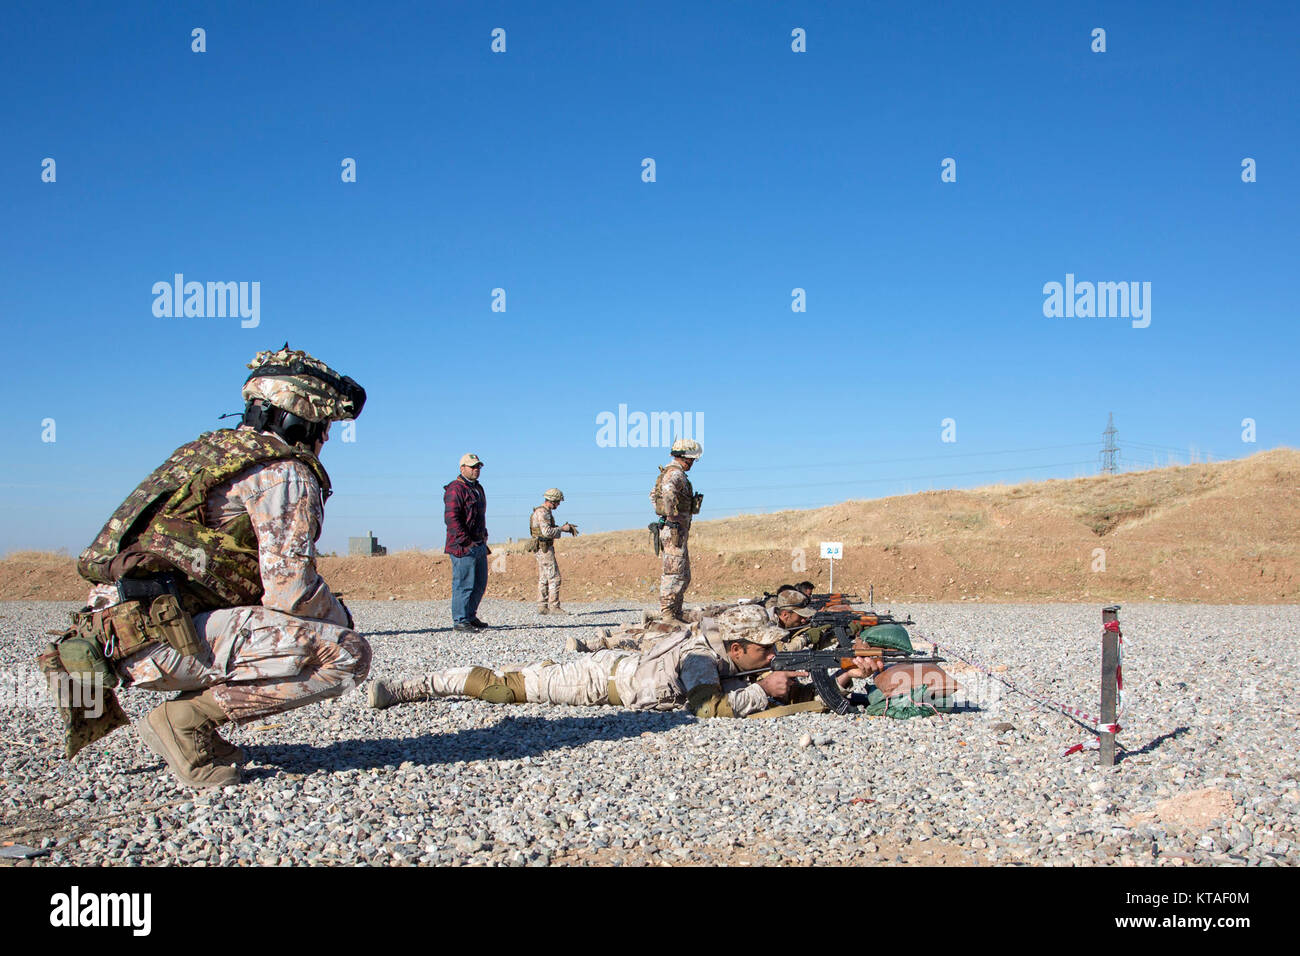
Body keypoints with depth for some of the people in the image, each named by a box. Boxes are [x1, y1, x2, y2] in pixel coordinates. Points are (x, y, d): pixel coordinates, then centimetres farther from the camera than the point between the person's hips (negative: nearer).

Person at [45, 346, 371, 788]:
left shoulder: (213, 448, 25)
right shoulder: (285, 472, -3)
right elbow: (290, 590, -13)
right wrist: (340, 619, 9)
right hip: (162, 635, -9)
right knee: (346, 653, -12)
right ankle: (186, 719, -9)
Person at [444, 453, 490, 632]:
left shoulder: (478, 488, 18)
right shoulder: (455, 489, -12)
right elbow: (451, 518, -20)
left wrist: (484, 535, 17)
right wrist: (466, 541, -20)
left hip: (479, 545, 10)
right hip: (463, 547, -10)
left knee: (480, 583, 14)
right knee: (464, 584, -7)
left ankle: (470, 616, 26)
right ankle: (460, 620, 0)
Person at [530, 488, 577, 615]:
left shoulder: (544, 511, 16)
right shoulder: (542, 512, -17)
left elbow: (550, 529, 23)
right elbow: (547, 532, -26)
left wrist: (566, 527, 11)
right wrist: (562, 528, -14)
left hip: (542, 549, 10)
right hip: (545, 549, -10)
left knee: (543, 579, 10)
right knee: (554, 578, -9)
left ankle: (542, 606, 12)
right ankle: (554, 606, -9)